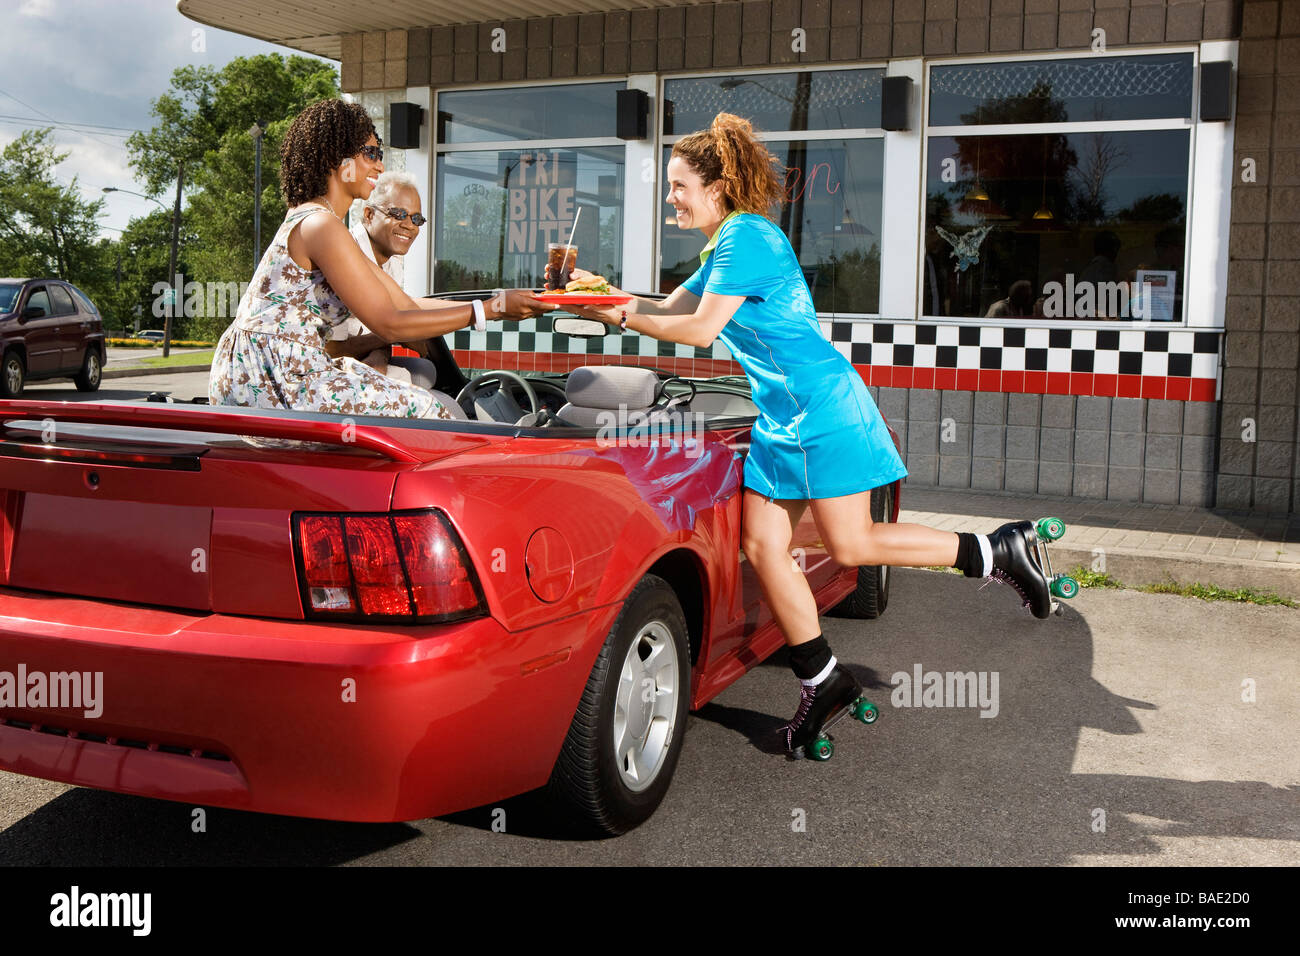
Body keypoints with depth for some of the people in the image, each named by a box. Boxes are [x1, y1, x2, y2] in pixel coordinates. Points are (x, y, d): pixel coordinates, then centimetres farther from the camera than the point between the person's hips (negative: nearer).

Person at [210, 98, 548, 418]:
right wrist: (492, 310, -14)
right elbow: (389, 324, -17)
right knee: (426, 412, -8)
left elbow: (408, 305, 14)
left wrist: (506, 304, 7)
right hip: (270, 383, -10)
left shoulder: (311, 221, 18)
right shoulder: (321, 226, -14)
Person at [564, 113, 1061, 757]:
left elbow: (701, 329, -17)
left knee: (851, 546, -7)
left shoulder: (746, 237, -13)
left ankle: (997, 552, 8)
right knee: (761, 546, 5)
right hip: (781, 417, 10)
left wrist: (622, 317, -7)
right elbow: (669, 310, 21)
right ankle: (822, 682, 14)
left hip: (821, 407, -10)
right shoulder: (725, 245, 18)